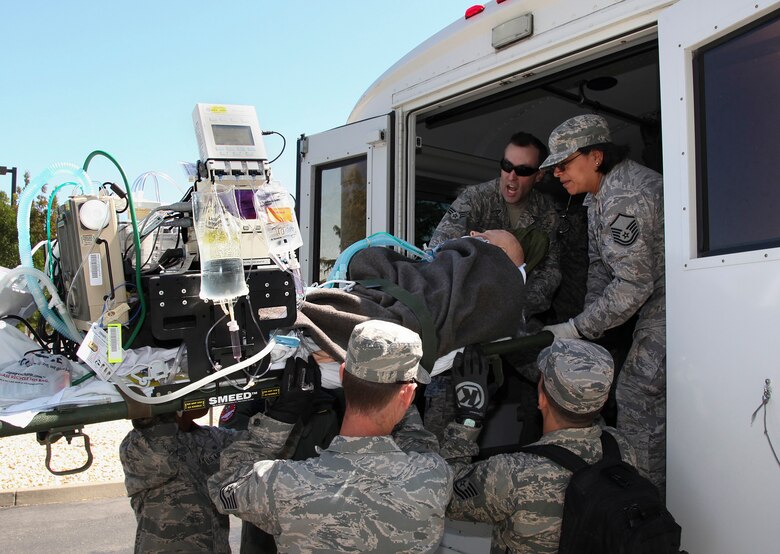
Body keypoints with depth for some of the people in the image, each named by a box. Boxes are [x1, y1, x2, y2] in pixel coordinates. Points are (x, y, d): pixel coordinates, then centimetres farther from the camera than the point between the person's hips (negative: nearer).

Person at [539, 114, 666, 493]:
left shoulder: (625, 197, -23)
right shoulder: (599, 193, 11)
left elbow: (633, 284, -26)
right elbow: (600, 264, 13)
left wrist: (576, 330, -22)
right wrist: (589, 319, 1)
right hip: (656, 296, 10)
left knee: (637, 394, -10)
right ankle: (649, 489, 23)